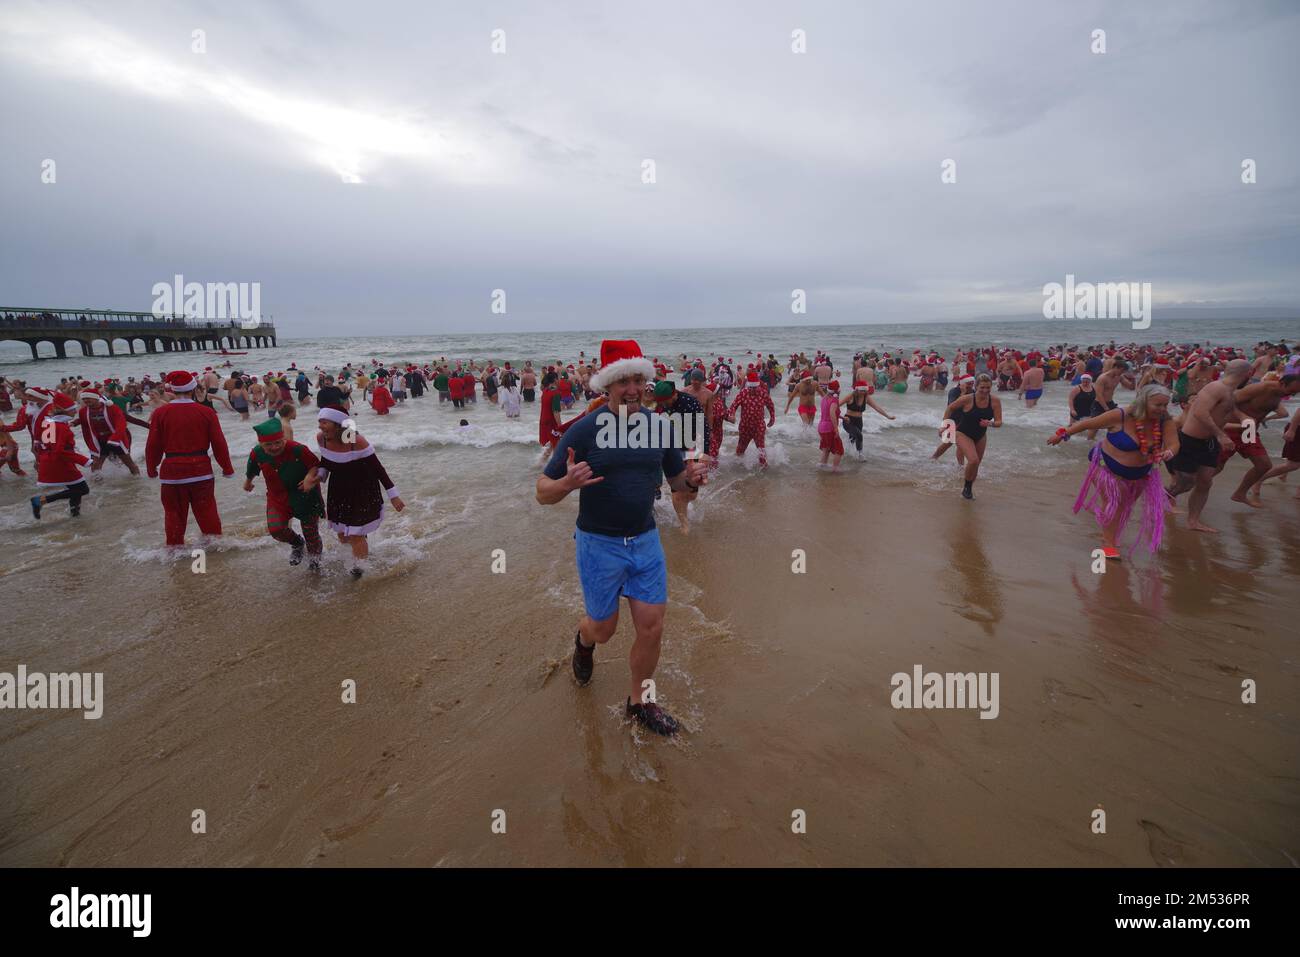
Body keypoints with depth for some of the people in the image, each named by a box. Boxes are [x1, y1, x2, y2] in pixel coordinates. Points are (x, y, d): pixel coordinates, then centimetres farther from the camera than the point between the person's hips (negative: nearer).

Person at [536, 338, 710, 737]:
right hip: (599, 544, -3)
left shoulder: (659, 427, -2)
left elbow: (677, 482, 9)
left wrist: (693, 479, -16)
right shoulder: (584, 430, -15)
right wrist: (568, 483, -34)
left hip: (646, 540, 3)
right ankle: (583, 640, 51)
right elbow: (543, 492, -11)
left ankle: (640, 702, 29)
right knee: (604, 629, 13)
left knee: (652, 629, 5)